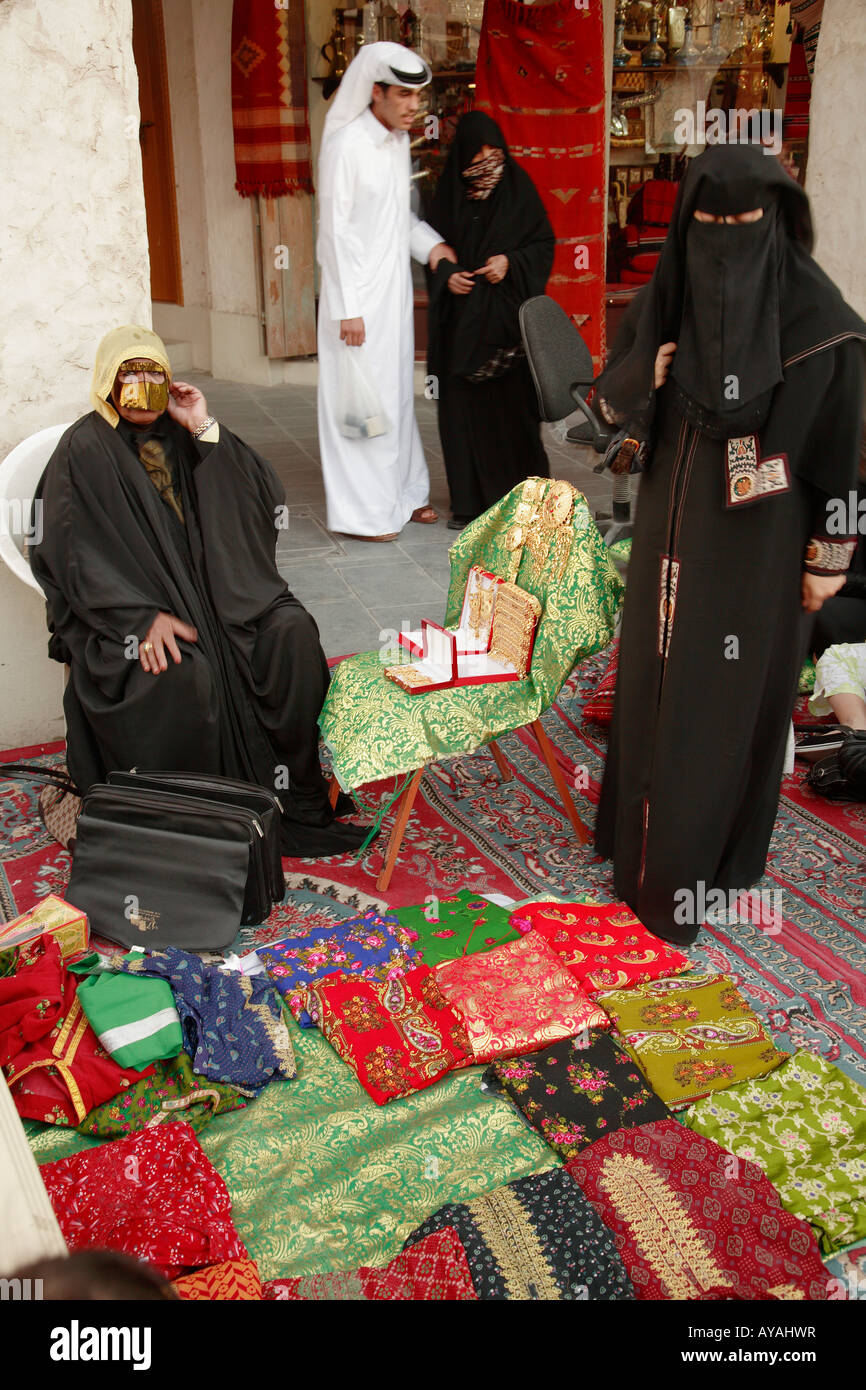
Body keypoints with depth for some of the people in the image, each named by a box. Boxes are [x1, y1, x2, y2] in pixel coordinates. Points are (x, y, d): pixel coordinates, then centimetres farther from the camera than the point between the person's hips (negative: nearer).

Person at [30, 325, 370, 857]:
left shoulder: (184, 434, 14)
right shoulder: (84, 451, 1)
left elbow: (264, 496, 4)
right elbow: (78, 554, -10)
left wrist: (206, 431, -6)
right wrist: (145, 617, -24)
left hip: (215, 585, 5)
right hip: (128, 606, -4)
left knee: (293, 633, -22)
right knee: (184, 674, -34)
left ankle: (298, 802, -15)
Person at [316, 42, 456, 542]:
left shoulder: (399, 141, 11)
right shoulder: (347, 144, -13)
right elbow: (336, 230, -16)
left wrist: (431, 243, 4)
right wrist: (347, 308, -18)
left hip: (395, 285, 8)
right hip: (360, 293, -8)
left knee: (397, 389, 14)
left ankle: (402, 493, 27)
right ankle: (364, 511, 6)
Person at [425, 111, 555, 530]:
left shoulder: (517, 187, 2)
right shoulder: (448, 193, 6)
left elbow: (544, 244, 3)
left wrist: (511, 263, -14)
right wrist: (446, 275, -8)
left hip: (508, 318, -2)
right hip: (460, 319, 2)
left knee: (513, 404, -3)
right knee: (464, 407, 1)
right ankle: (469, 499, 9)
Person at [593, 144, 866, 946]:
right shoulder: (663, 303, -3)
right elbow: (611, 404, 5)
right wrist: (648, 375, -17)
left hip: (761, 542, -4)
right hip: (673, 527, 4)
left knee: (737, 692, 7)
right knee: (657, 677, 13)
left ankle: (719, 852, 26)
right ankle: (652, 835, 34)